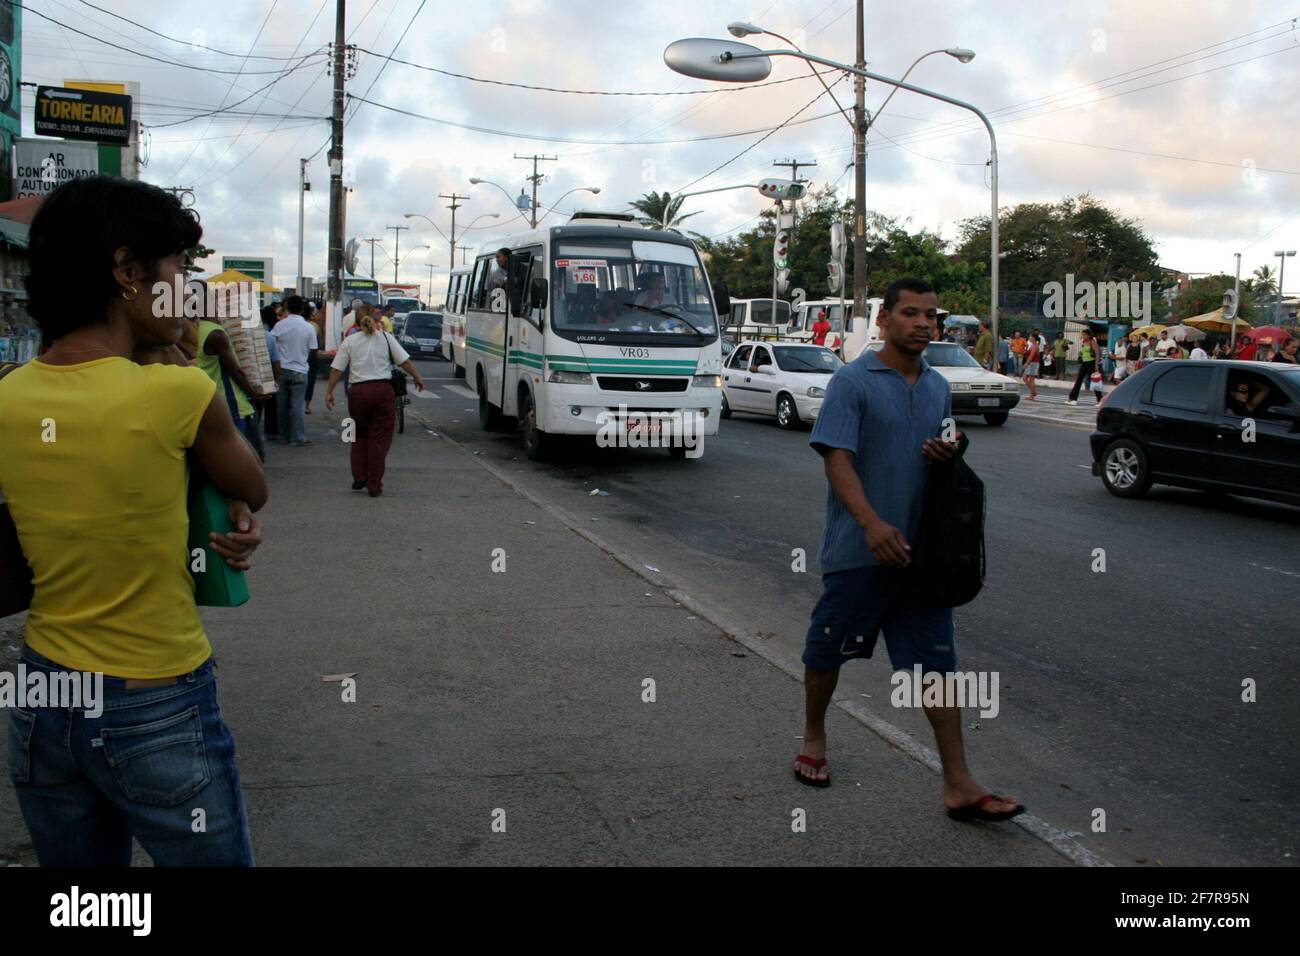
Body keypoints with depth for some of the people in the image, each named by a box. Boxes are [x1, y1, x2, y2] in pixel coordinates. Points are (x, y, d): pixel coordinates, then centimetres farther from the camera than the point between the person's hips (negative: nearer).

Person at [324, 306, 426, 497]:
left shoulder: (349, 341, 8)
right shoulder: (385, 337, 6)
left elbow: (337, 369, 4)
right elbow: (404, 361, 4)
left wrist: (329, 392, 10)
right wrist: (417, 377, 16)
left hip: (357, 392, 1)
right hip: (382, 390, -1)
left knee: (360, 436, 18)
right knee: (379, 438, 3)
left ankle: (359, 479, 16)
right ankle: (374, 486, 2)